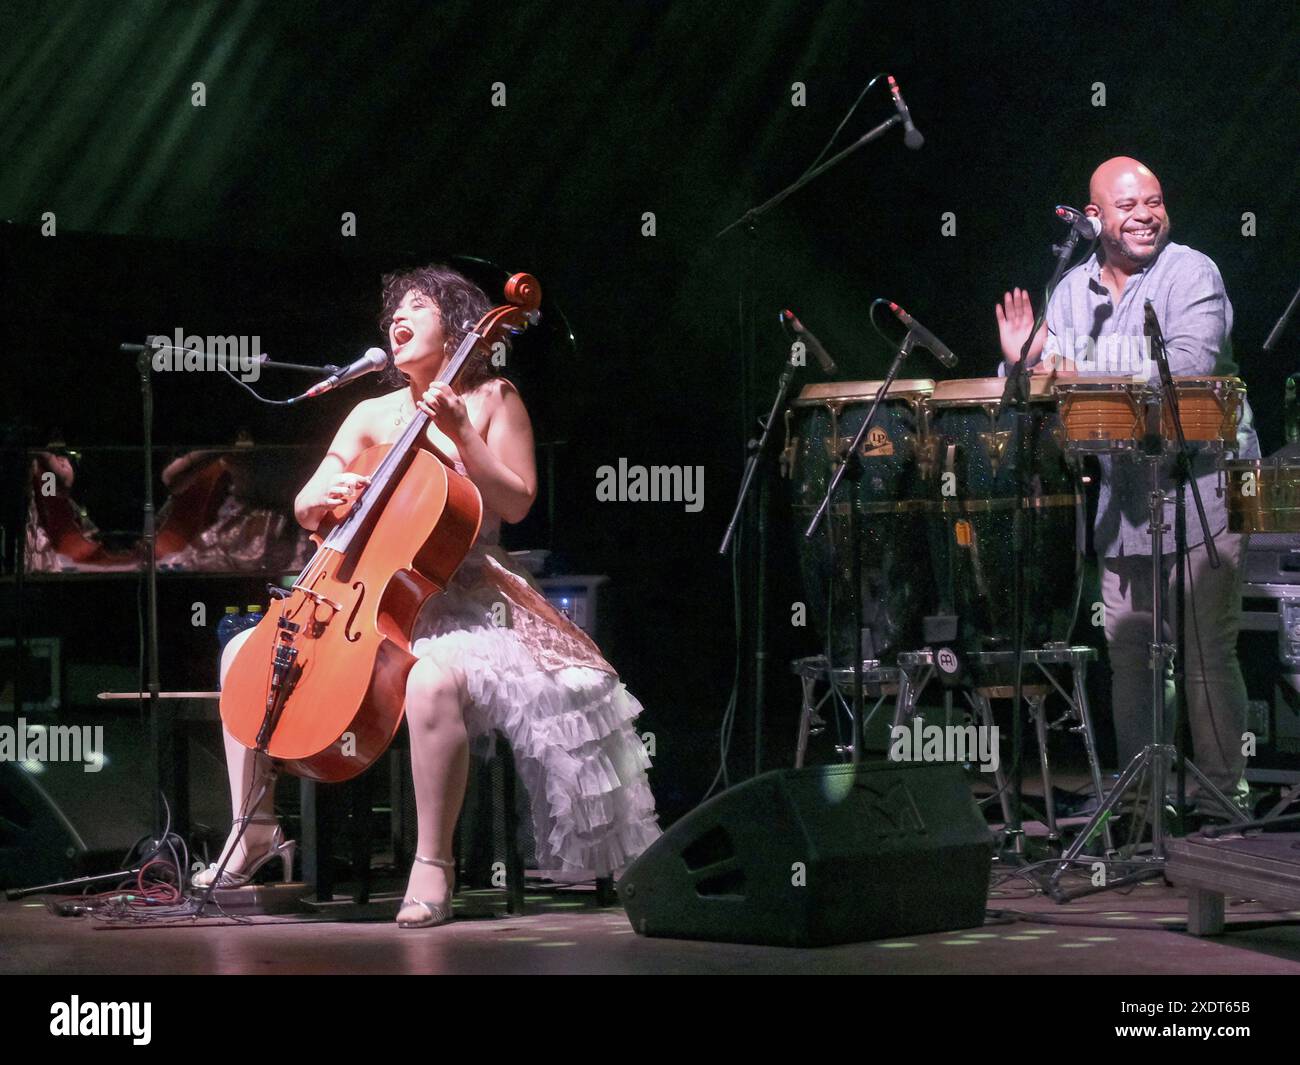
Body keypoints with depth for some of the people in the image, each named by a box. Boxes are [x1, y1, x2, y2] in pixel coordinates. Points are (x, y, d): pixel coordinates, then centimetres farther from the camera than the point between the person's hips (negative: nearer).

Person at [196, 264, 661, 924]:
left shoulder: (492, 399, 3)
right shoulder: (373, 415, 13)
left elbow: (516, 502, -7)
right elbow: (304, 511, 12)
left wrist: (460, 432, -16)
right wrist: (324, 496, -11)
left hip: (463, 607, -6)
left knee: (432, 678, -39)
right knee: (245, 653, -6)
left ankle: (433, 863, -28)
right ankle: (253, 829, 2)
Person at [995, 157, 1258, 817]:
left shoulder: (1191, 273, -6)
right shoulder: (1073, 290, 12)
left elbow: (1187, 366, -22)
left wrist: (1077, 372, -23)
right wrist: (1022, 364, -8)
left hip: (1200, 486, -6)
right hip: (1123, 494, 6)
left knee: (1206, 650, -8)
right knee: (1128, 650, 7)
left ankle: (1222, 790, -1)